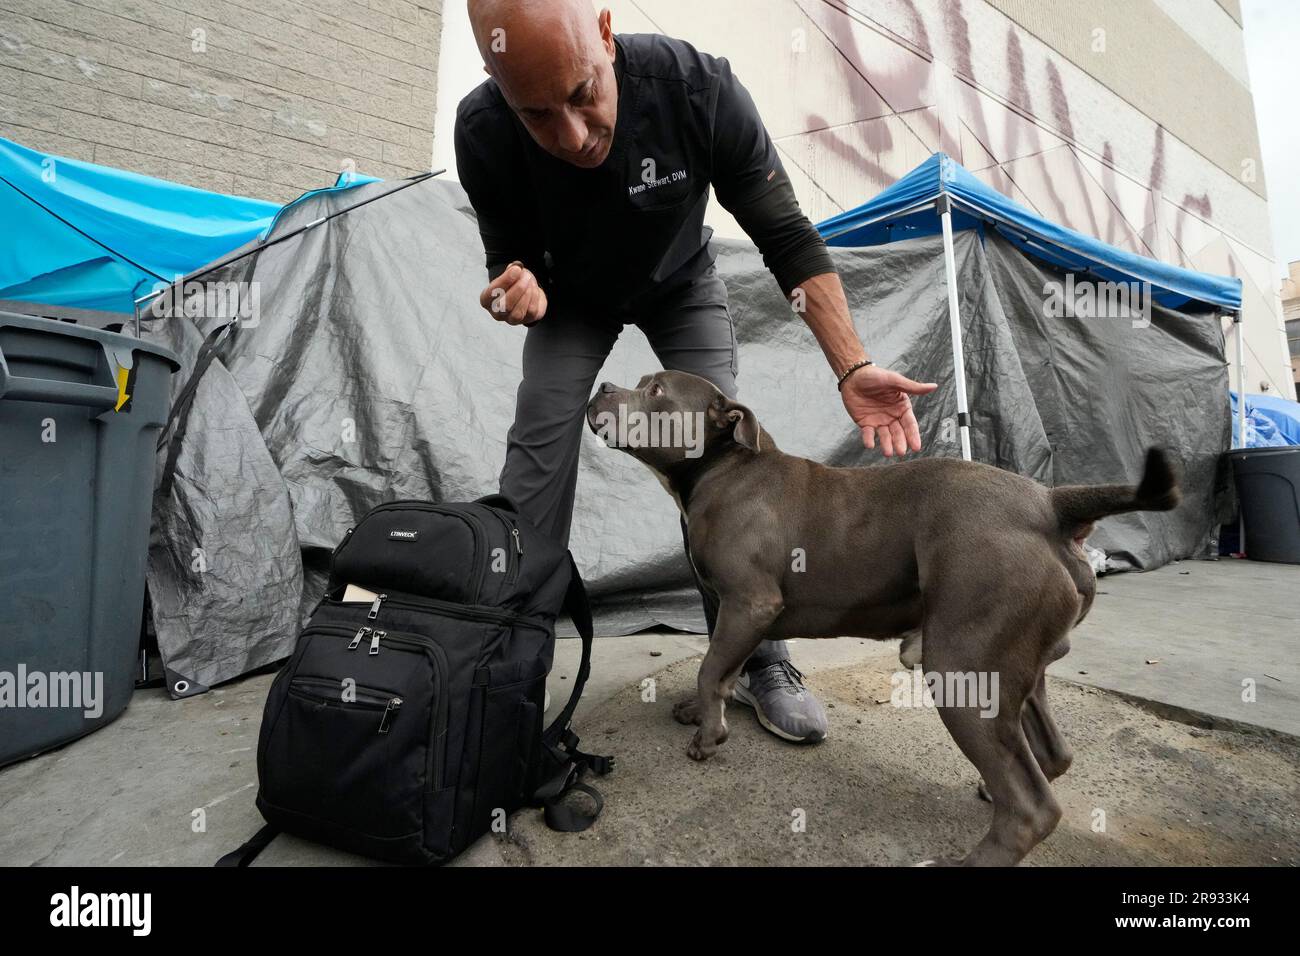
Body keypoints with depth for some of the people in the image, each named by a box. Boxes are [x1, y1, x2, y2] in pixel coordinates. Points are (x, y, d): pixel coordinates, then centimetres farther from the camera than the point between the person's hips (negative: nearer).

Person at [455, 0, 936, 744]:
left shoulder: (700, 87, -32)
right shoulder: (484, 133, -28)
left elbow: (789, 239, -25)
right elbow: (512, 261, -13)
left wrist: (852, 366, -32)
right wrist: (521, 292, -39)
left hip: (681, 286, -1)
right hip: (572, 298, 1)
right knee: (538, 445, -16)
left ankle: (762, 662, -1)